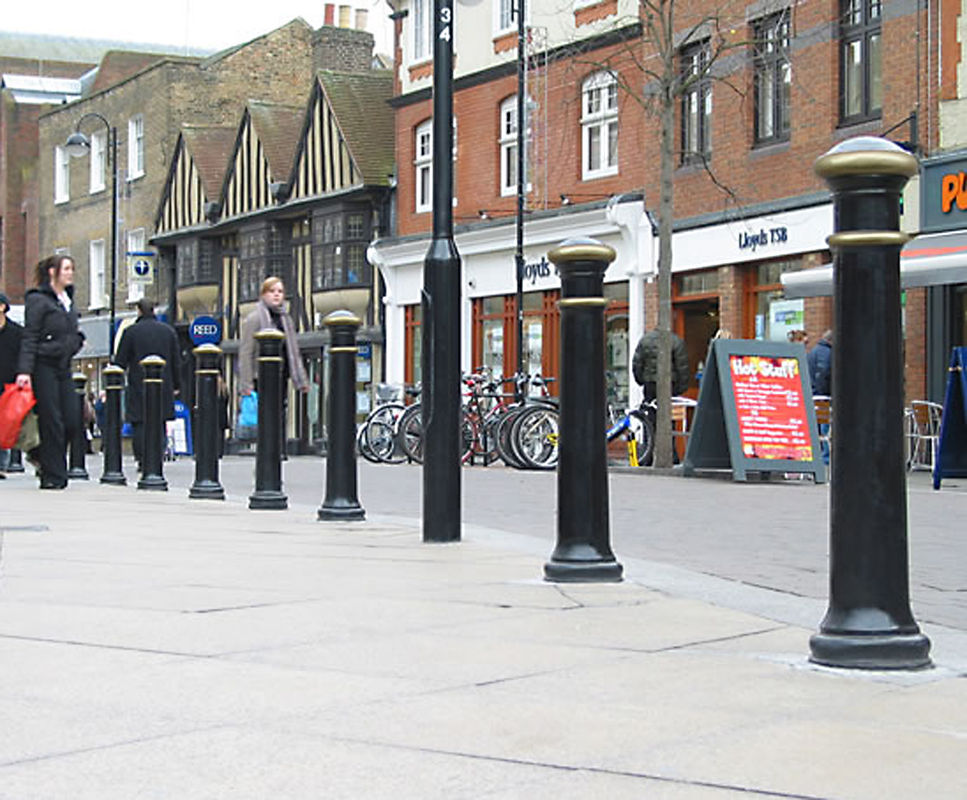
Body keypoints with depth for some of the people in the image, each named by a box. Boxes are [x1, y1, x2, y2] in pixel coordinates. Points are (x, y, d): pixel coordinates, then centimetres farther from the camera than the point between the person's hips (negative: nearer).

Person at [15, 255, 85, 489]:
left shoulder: (68, 301, 17)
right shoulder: (38, 300, -6)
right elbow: (29, 338, -12)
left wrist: (76, 340, 8)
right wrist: (24, 370, -20)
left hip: (64, 367, 7)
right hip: (43, 366, -7)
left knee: (72, 420, 0)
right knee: (51, 421, -7)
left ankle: (40, 455, 23)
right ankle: (53, 476, 0)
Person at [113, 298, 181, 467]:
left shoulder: (130, 332, -4)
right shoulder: (169, 331, 7)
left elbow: (120, 362, -2)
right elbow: (177, 361, 10)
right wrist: (175, 385, 17)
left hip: (138, 385, -3)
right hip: (164, 387, 3)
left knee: (140, 425, 1)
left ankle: (142, 460, -5)